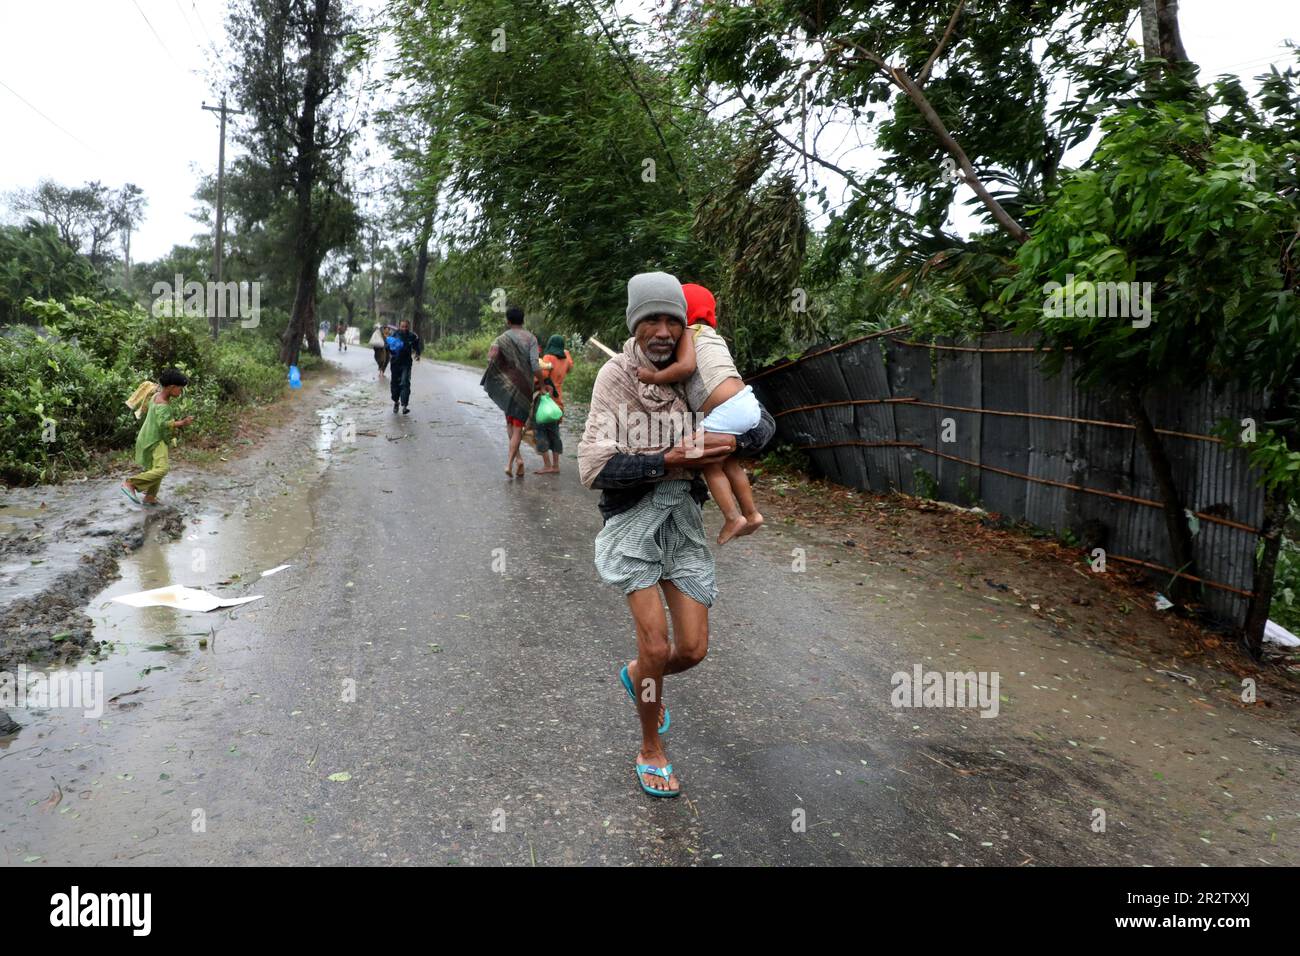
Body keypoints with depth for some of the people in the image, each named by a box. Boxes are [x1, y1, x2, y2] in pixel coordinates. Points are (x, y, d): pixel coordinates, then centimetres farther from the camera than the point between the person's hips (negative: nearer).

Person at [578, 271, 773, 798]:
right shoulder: (615, 376, -9)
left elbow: (763, 424, 7)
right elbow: (594, 466, -15)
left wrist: (732, 443, -16)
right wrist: (668, 461, -22)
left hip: (684, 514, 4)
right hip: (632, 513, -4)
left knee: (693, 649, 2)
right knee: (656, 644, -9)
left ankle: (637, 675, 38)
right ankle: (652, 752, 17)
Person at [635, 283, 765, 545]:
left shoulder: (689, 333, 0)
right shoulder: (714, 336, 23)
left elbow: (686, 366, -18)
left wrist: (653, 377, -9)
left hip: (725, 413, -8)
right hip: (748, 402, 8)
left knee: (710, 466, 9)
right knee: (728, 462, 25)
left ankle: (732, 518, 7)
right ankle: (751, 513, 28)